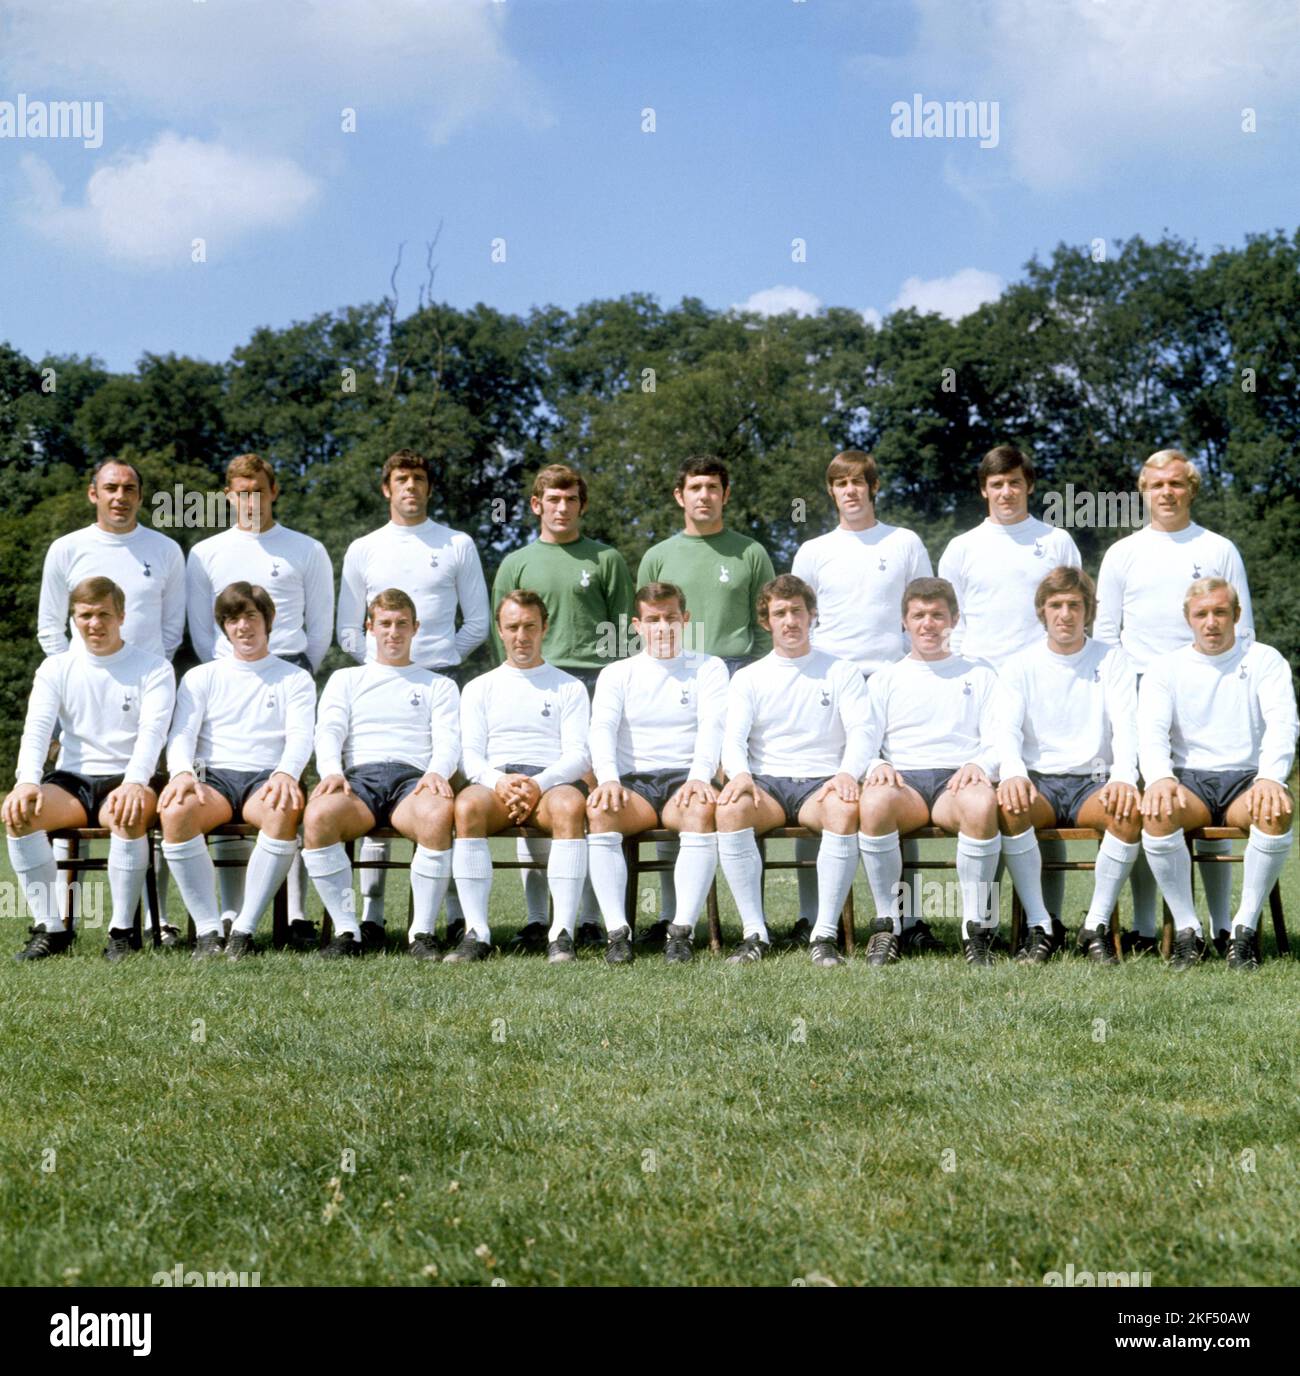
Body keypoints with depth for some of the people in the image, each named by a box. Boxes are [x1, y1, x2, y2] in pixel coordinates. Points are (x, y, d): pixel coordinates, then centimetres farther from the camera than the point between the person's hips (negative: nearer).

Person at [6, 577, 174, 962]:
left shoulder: (153, 668, 3)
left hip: (126, 781, -3)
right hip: (71, 780, 3)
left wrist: (134, 783, -30)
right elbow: (37, 728, -1)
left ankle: (122, 931, -25)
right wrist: (28, 781, -21)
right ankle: (49, 927, -19)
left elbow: (152, 732, -10)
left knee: (130, 813, -38)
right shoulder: (56, 668, 12)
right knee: (17, 811, -28)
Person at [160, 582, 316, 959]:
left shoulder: (295, 679, 17)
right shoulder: (201, 677, 20)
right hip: (212, 776, 1)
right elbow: (181, 733, 6)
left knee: (285, 810, -39)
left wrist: (286, 773, -23)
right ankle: (207, 929, -28)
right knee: (176, 810, -35)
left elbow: (300, 736, 1)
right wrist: (182, 772, -18)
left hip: (266, 778, -1)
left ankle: (244, 929, -33)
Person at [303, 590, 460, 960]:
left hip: (413, 777, -1)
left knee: (438, 815, -39)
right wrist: (332, 771, -12)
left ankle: (422, 933, -28)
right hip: (359, 776, 1)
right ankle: (346, 931, -27)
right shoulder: (346, 679, 28)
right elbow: (328, 731, 12)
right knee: (318, 815, -36)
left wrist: (436, 772, -15)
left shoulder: (438, 685, 26)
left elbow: (448, 739, 10)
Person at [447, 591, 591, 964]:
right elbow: (469, 754, 10)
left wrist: (538, 784, -15)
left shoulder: (569, 687, 18)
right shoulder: (479, 688, 22)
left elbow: (578, 754, 5)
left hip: (553, 781, -1)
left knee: (570, 805, -38)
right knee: (466, 805, -35)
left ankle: (562, 934, -39)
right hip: (494, 781, 1)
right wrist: (499, 781, -14)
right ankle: (476, 934, -36)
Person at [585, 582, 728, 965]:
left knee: (703, 808, -36)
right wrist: (608, 778, -23)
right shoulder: (616, 674, 16)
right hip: (633, 781, 1)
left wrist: (699, 777, -24)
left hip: (685, 777, -1)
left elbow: (712, 726, -3)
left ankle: (682, 931, -35)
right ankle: (617, 932, -32)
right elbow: (603, 728, -1)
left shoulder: (708, 668, 13)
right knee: (599, 809, -33)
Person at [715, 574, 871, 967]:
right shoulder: (748, 678, 16)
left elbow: (860, 731, 1)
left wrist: (847, 773, -21)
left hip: (821, 783, -1)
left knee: (845, 808, -37)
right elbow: (733, 738, 3)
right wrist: (740, 773, -22)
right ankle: (755, 933, -29)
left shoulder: (841, 672, 13)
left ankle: (825, 935, -33)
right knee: (730, 808, -34)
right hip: (766, 784, 1)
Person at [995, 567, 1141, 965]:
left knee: (1132, 809, -33)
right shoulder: (1019, 666, 10)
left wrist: (1123, 777, -25)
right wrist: (1013, 773, -28)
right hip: (1038, 782, 0)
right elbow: (1007, 728, -4)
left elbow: (1126, 726, -3)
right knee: (1007, 804, -34)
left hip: (1093, 782, 0)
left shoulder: (1112, 660, 9)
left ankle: (1097, 925, -21)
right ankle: (1040, 925, -25)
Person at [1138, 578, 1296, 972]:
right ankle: (1187, 928, -21)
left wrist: (1270, 779, -29)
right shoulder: (1164, 669, 9)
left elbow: (1282, 725, -8)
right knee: (1157, 812, -33)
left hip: (1247, 778, 0)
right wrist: (1159, 778, -29)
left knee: (1276, 811, -35)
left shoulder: (1265, 661, 7)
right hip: (1189, 780, 0)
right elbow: (1151, 731, -6)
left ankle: (1245, 927, -23)